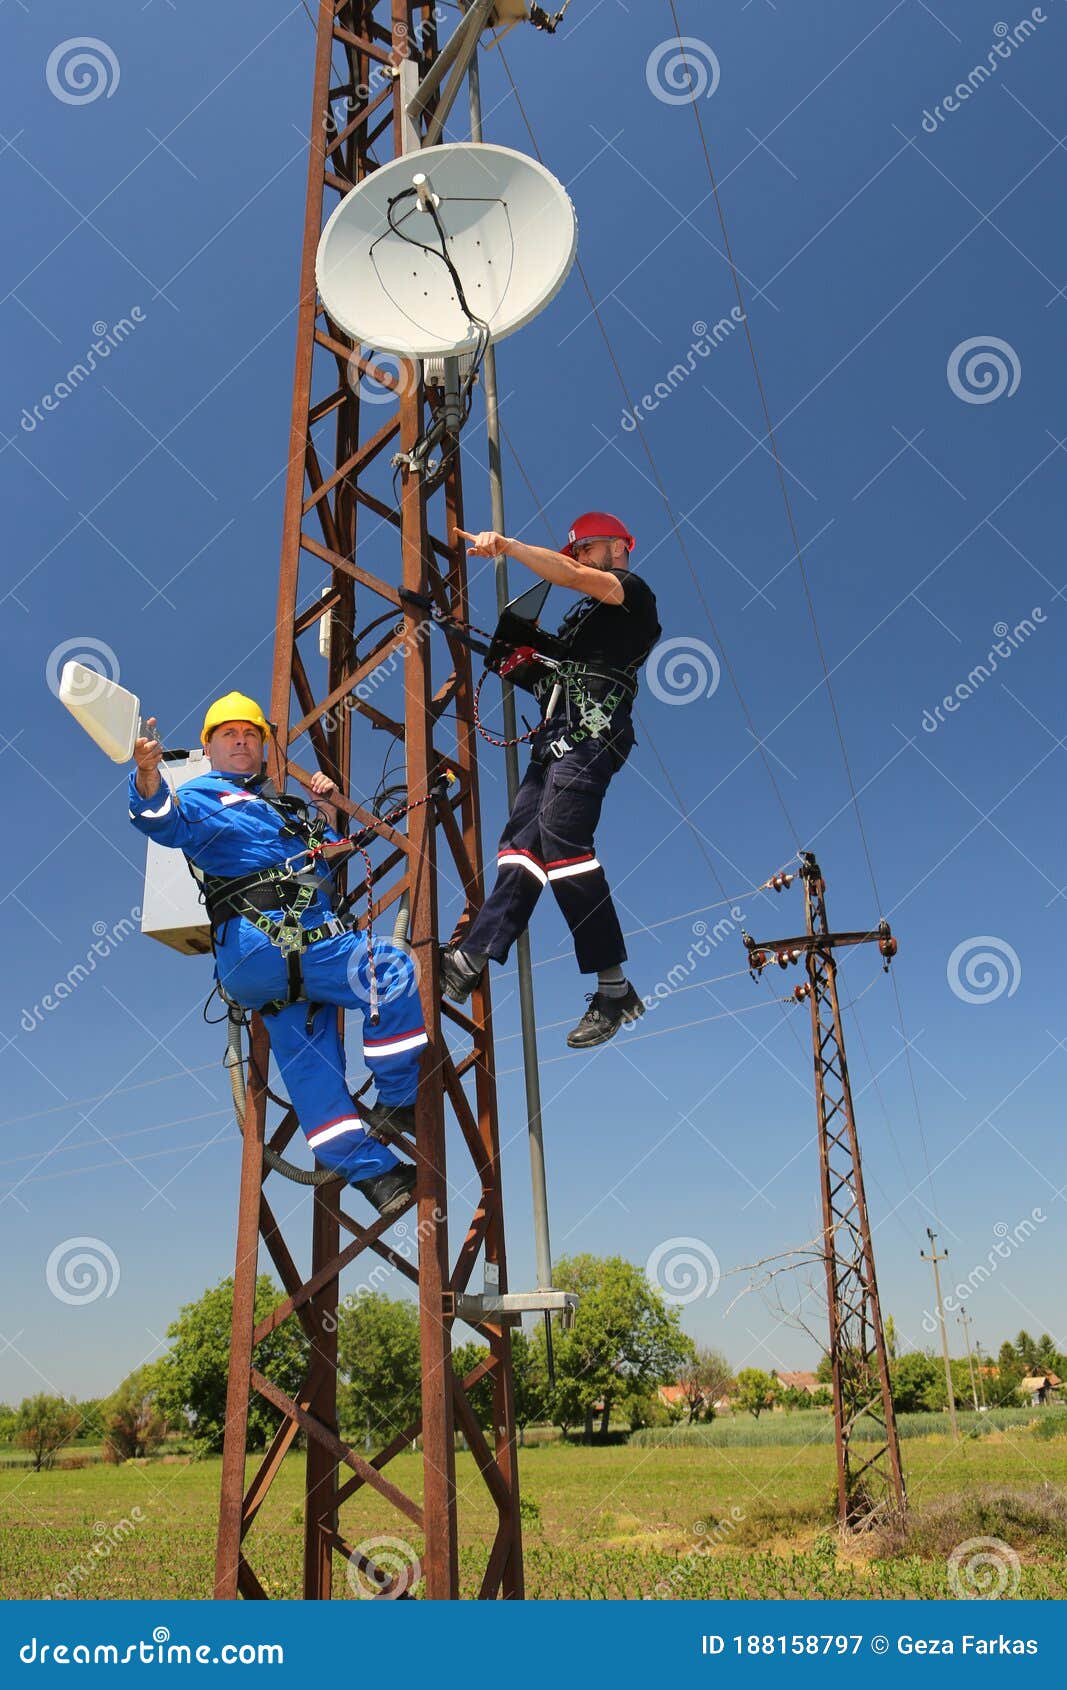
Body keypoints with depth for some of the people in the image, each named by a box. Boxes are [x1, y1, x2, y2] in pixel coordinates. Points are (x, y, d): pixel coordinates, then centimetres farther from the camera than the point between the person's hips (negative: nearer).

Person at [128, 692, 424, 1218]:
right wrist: (147, 777, -37)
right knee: (392, 972, -19)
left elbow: (323, 861, 36)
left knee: (309, 1065, 7)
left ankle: (373, 1170, 9)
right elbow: (166, 820, -16)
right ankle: (398, 1102, -11)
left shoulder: (280, 804, 31)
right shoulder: (202, 797, 7)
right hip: (263, 935, -8)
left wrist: (326, 812, 20)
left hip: (299, 944, 8)